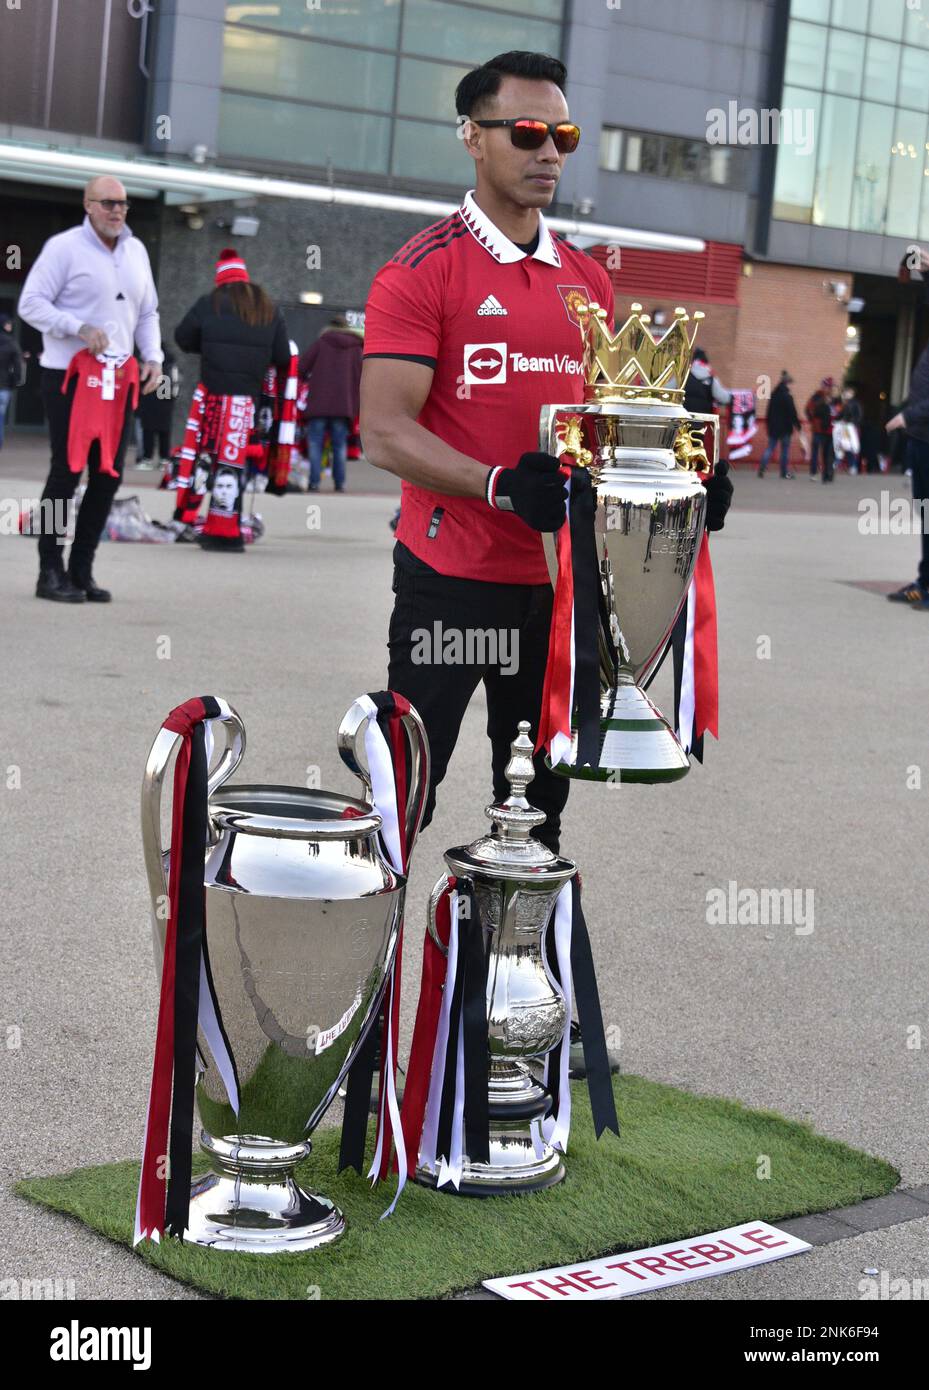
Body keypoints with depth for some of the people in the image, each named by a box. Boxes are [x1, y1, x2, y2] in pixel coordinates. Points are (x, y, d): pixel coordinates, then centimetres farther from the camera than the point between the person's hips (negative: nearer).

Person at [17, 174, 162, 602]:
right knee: (67, 471, -4)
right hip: (69, 376, -6)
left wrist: (153, 358, 6)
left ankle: (82, 570, 14)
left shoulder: (136, 251, 14)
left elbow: (147, 313, 21)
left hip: (119, 378, 6)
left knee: (108, 475, 4)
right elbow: (31, 303, -9)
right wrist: (79, 328, -21)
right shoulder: (64, 247, -6)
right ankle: (50, 571, 5)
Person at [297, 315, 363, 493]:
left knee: (315, 444, 2)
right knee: (340, 446, 8)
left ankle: (314, 482, -5)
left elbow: (301, 368, -3)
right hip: (344, 405, 2)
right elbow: (362, 378, 4)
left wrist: (307, 378, 17)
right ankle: (340, 483, 6)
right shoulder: (357, 348, 8)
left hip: (319, 404, -2)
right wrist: (355, 404, 13)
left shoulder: (321, 343, 4)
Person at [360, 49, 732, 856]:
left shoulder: (587, 280, 11)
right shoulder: (423, 272, -8)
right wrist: (500, 484, -29)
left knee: (538, 799, 13)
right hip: (450, 576, -5)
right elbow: (385, 431, -15)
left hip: (557, 577, 6)